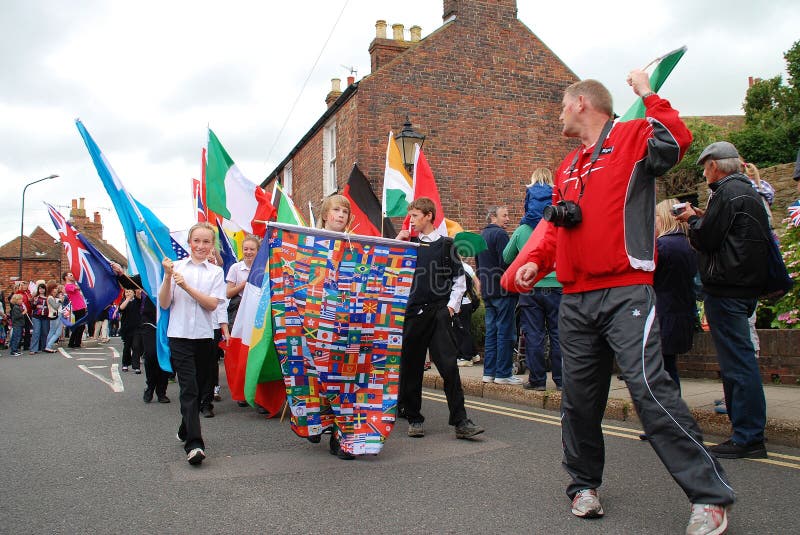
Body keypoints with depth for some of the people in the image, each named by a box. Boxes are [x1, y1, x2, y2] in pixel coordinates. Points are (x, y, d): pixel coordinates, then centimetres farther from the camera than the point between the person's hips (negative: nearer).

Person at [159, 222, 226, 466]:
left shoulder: (216, 272, 6)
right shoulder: (176, 267, 5)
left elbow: (212, 304, -7)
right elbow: (164, 303, 1)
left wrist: (186, 286, -14)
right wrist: (168, 277, -11)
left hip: (204, 336, 2)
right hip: (180, 335, -2)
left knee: (196, 388, 12)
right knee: (189, 388, -11)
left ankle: (186, 431, 31)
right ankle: (193, 444, -15)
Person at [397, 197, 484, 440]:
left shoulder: (446, 244, 6)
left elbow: (459, 278, 9)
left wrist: (452, 305, 0)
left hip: (439, 313, -2)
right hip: (412, 311, 2)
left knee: (449, 365, -8)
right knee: (411, 367, 6)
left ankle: (460, 421, -5)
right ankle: (414, 418, 19)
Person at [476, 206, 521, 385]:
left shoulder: (481, 235, 17)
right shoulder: (500, 234, -11)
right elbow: (506, 263, -19)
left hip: (487, 291, 9)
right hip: (503, 290, -9)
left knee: (491, 331, 11)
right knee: (505, 332, -4)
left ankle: (489, 372, 13)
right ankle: (503, 374, -2)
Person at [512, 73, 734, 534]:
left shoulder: (631, 138, 1)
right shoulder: (568, 167, 22)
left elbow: (676, 142, -19)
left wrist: (648, 95, -10)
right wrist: (536, 260, 8)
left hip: (625, 293, -7)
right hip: (576, 299, 7)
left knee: (650, 387, -16)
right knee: (579, 396, 10)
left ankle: (711, 496, -6)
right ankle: (585, 483, 27)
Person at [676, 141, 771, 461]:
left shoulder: (727, 193, -12)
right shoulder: (749, 192, 20)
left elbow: (705, 239, -15)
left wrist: (692, 219, 2)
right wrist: (703, 218, 15)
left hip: (726, 288, -10)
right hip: (748, 285, 10)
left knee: (736, 362, -7)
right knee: (741, 359, 14)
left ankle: (748, 438, -3)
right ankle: (747, 432, 21)